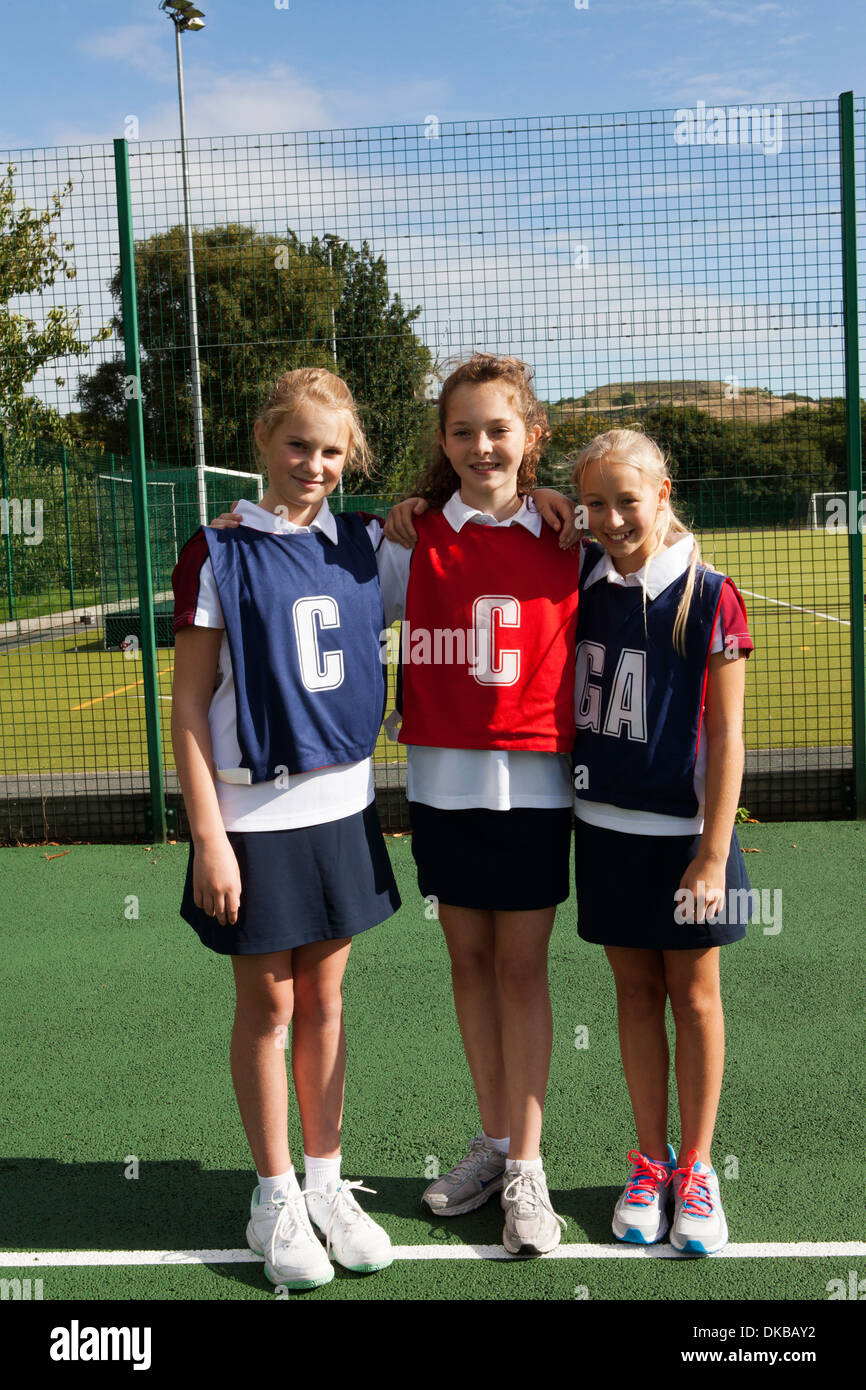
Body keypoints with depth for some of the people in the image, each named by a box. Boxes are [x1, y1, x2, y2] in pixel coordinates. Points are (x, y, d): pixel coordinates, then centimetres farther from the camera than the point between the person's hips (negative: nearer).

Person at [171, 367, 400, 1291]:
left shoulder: (365, 545, 4)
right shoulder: (219, 554, -7)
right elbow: (189, 705, -8)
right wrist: (208, 837, -12)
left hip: (343, 808, 4)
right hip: (255, 817, -4)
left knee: (325, 1001, 14)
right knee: (267, 1008, 8)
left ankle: (325, 1181, 30)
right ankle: (274, 1198, 25)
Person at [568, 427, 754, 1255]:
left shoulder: (711, 600, -12)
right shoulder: (580, 580, -1)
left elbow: (726, 737, -11)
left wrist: (714, 853, -13)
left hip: (685, 829, -3)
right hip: (605, 823, 4)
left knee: (694, 996, 9)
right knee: (635, 991, 13)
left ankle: (695, 1169, 26)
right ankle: (649, 1163, 28)